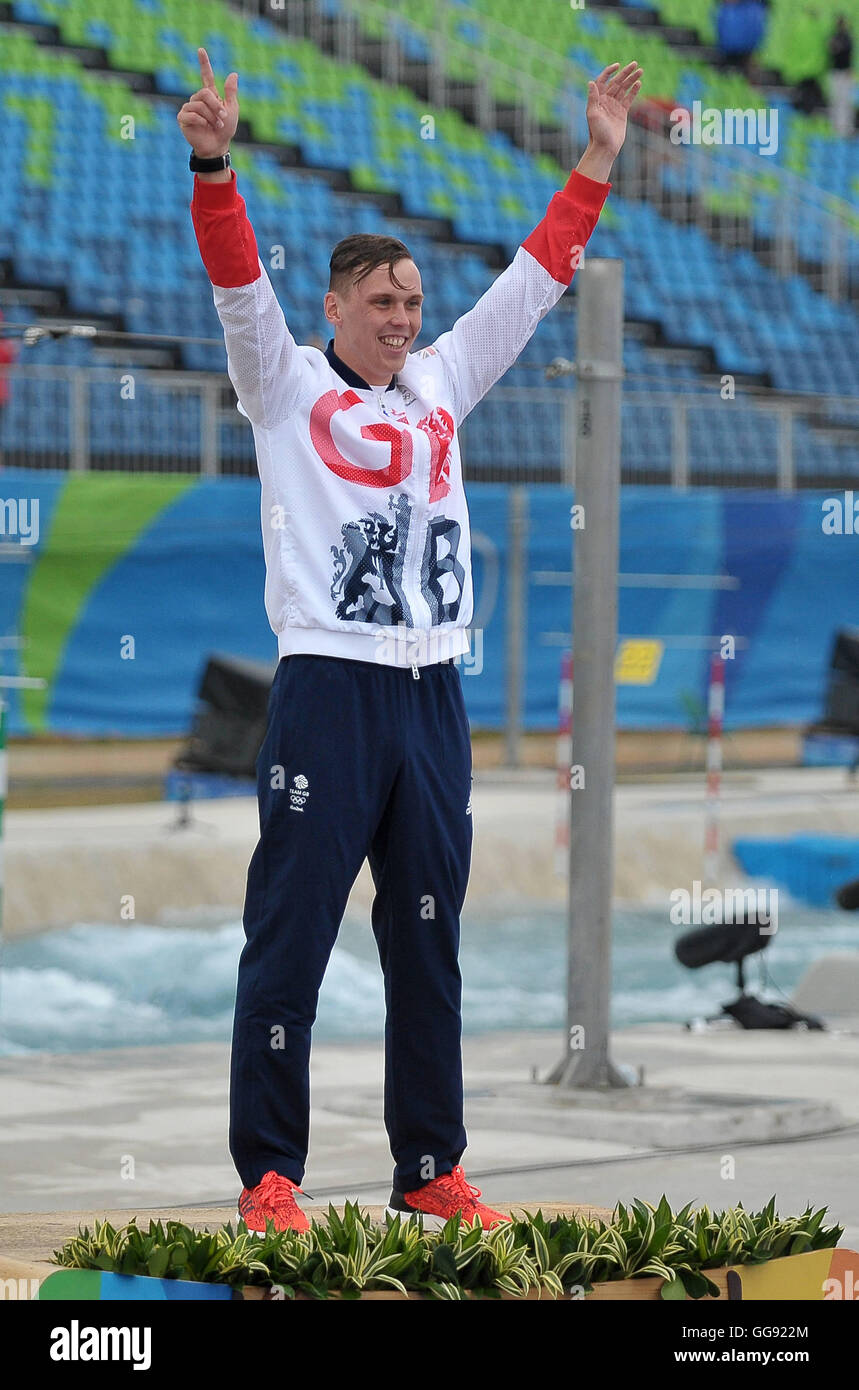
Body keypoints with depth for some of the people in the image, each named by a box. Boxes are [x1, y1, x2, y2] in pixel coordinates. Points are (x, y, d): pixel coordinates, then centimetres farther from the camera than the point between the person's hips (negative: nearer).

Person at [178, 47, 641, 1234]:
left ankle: (430, 1170, 16)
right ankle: (270, 1179, -1)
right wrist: (215, 167, -27)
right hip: (327, 689, -5)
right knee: (289, 940, -5)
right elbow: (240, 284, -12)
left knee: (428, 945, 9)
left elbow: (534, 279, 18)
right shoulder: (287, 386, 3)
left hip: (433, 695, 5)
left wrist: (596, 164, 14)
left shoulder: (438, 386, 16)